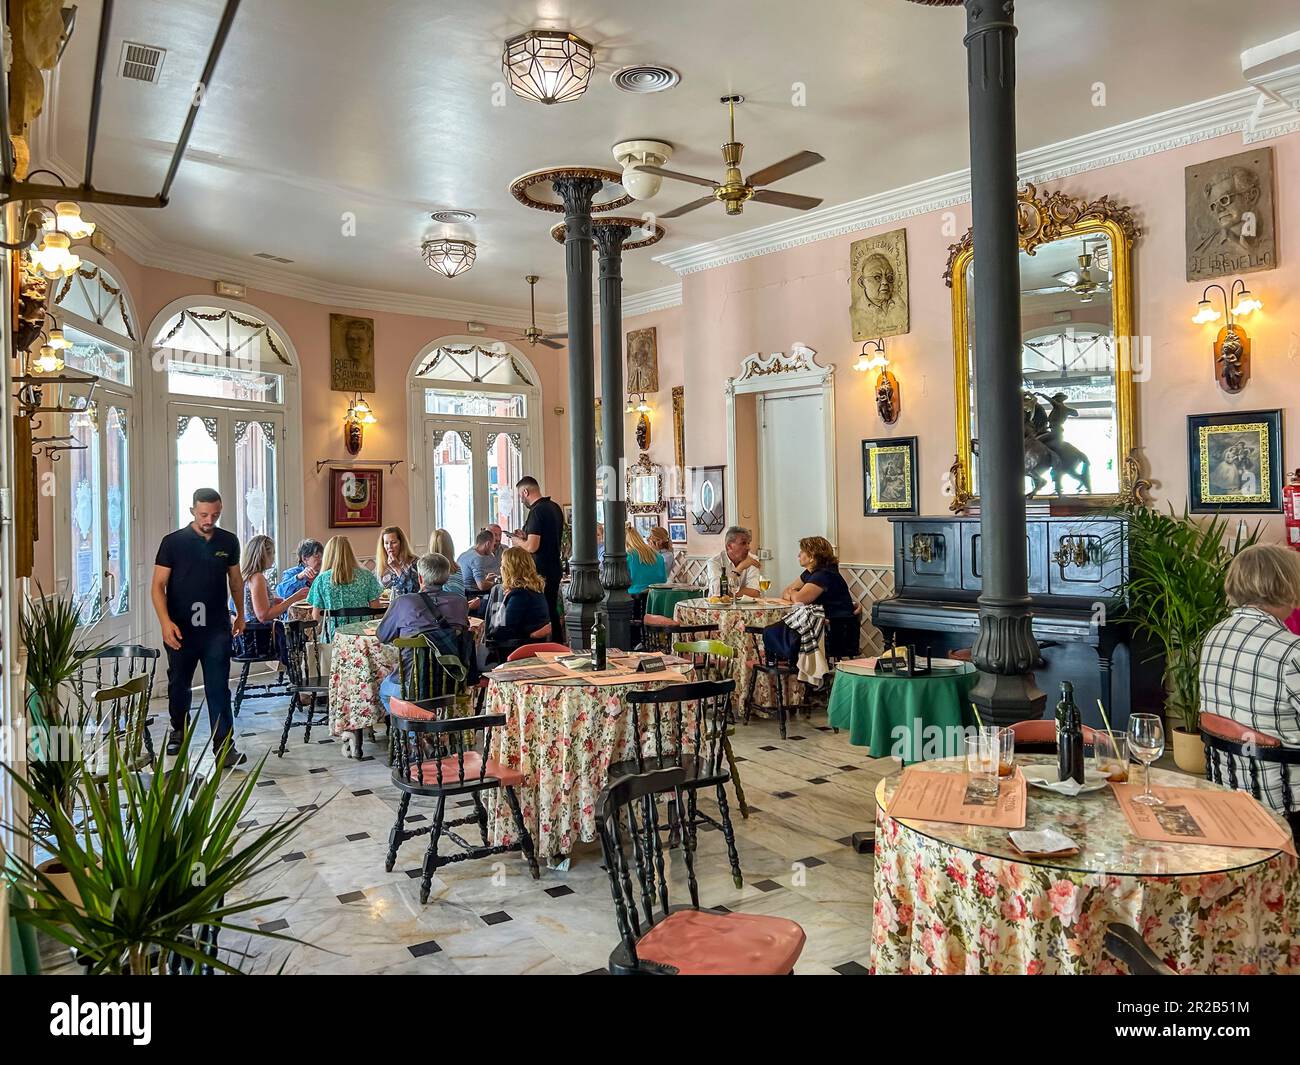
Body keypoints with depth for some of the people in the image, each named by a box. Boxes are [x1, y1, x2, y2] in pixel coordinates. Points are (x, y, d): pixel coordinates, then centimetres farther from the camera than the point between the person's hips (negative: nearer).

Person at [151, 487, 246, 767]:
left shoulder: (229, 542, 5)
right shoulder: (173, 542, -4)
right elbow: (158, 585, -6)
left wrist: (240, 614, 22)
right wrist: (165, 621, -18)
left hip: (217, 629, 1)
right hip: (180, 629, 0)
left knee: (219, 688, -4)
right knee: (179, 684, 17)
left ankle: (224, 747, -3)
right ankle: (179, 731, 41)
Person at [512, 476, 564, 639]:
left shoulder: (536, 512, -18)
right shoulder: (555, 507, 10)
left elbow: (532, 547, -23)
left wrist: (517, 540, -4)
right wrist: (526, 536, 18)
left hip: (541, 571, -9)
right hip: (555, 567, 9)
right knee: (552, 610, 16)